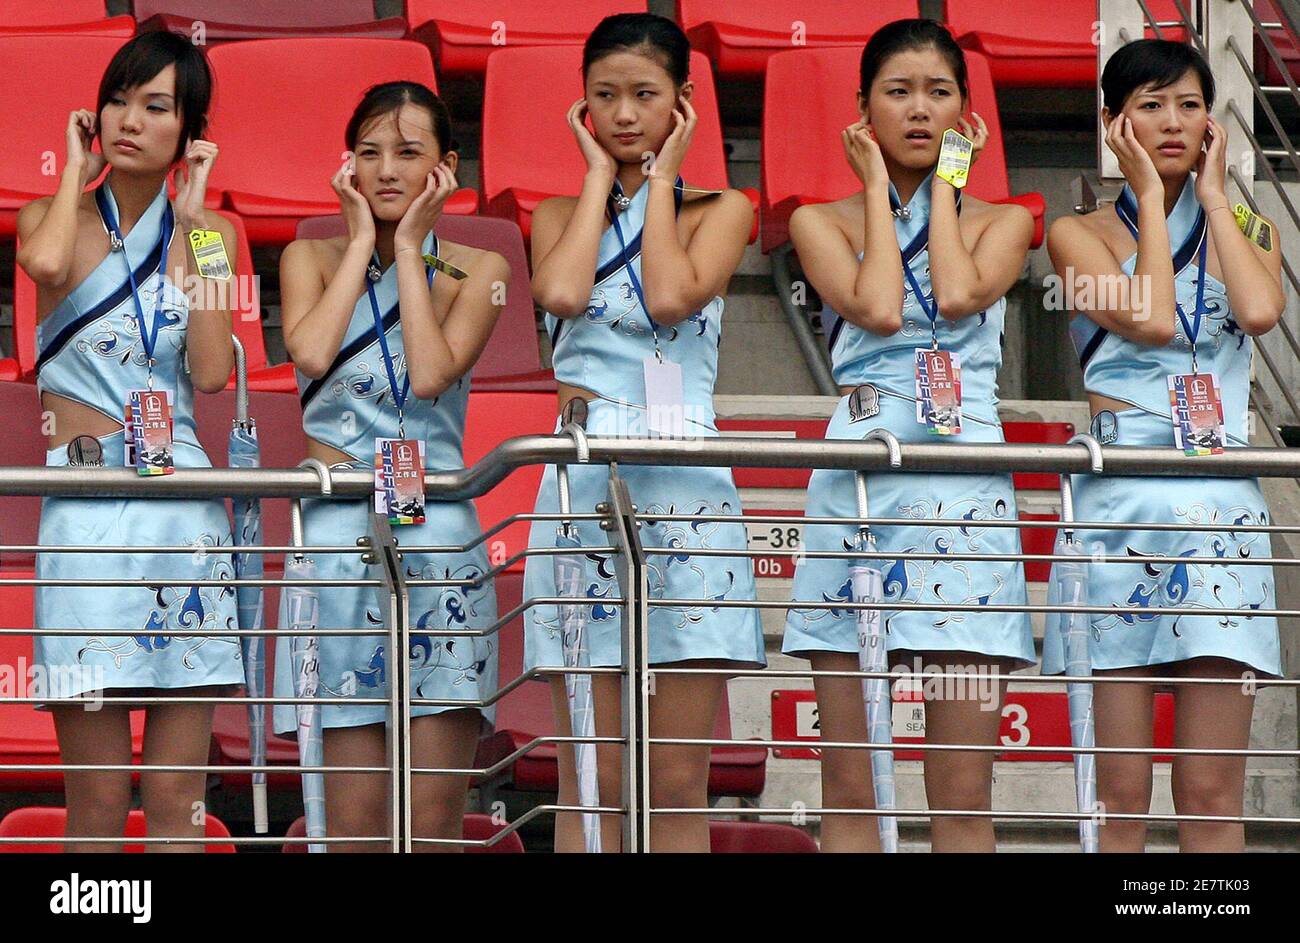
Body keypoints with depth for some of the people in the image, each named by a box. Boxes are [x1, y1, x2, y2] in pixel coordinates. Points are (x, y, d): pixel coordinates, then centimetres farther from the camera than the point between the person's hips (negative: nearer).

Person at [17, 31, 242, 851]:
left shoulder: (209, 231, 11)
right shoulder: (53, 218, 6)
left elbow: (212, 373, -4)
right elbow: (47, 264, -20)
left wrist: (194, 225, -2)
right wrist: (78, 167, -2)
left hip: (185, 504, 2)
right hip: (85, 504, -2)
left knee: (179, 796, 2)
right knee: (97, 798, -4)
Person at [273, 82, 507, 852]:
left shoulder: (476, 270, 9)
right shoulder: (313, 259, 10)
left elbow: (432, 372, -10)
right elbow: (311, 354, -11)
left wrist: (408, 246, -2)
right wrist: (363, 240, -1)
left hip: (438, 530, 0)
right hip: (337, 530, 0)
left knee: (435, 809, -4)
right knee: (354, 806, -5)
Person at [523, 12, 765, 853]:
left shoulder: (720, 211, 9)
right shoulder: (561, 214, 13)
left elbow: (671, 297, -11)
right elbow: (561, 293, -10)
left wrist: (659, 178, 1)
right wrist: (600, 178, 3)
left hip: (686, 489, -1)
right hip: (583, 484, 1)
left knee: (680, 780, -1)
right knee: (589, 780, -2)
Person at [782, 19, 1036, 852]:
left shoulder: (1001, 222, 14)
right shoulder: (823, 223, 11)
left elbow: (959, 297, -8)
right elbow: (878, 310, -8)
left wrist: (947, 178, 5)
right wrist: (879, 183, 3)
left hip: (967, 489, 0)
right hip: (857, 481, 0)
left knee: (964, 789, -4)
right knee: (850, 785, -2)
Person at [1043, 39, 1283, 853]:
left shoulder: (1246, 232, 16)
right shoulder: (1080, 234, 8)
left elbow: (1260, 311, -8)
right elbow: (1152, 320, -10)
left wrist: (1212, 195, 4)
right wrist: (1150, 198, 1)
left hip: (1224, 503, 2)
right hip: (1117, 502, -2)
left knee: (1213, 793, -1)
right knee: (1119, 792, -4)